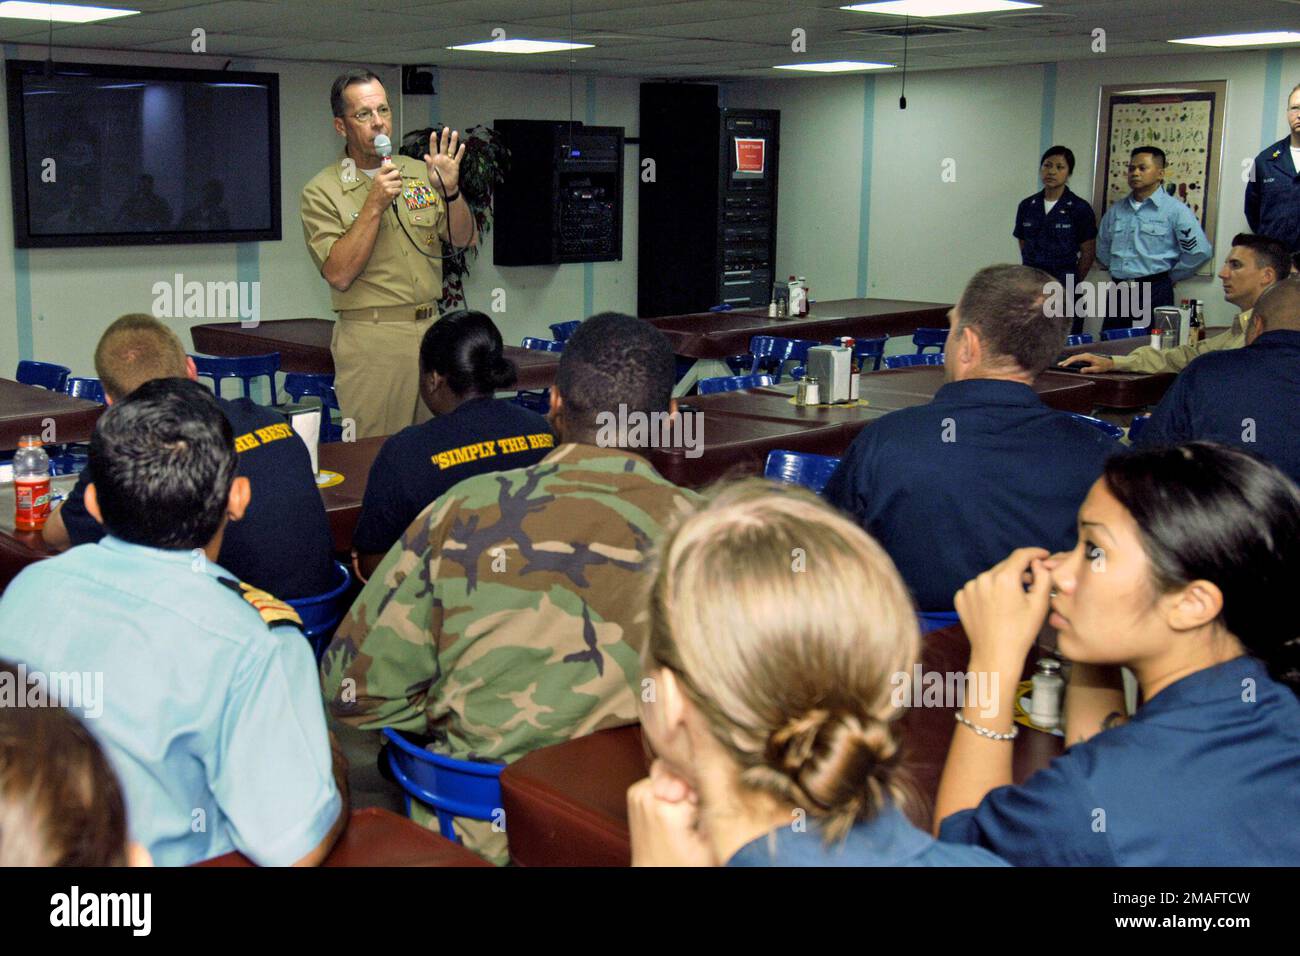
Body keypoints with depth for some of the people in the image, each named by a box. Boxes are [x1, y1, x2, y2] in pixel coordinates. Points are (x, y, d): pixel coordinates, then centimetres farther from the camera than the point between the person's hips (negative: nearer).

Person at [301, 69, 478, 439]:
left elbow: (465, 239, 8)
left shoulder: (420, 173, 12)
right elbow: (339, 274, -14)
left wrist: (450, 191, -10)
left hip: (430, 328, 5)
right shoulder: (322, 191, -3)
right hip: (370, 339, -4)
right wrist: (375, 205, -18)